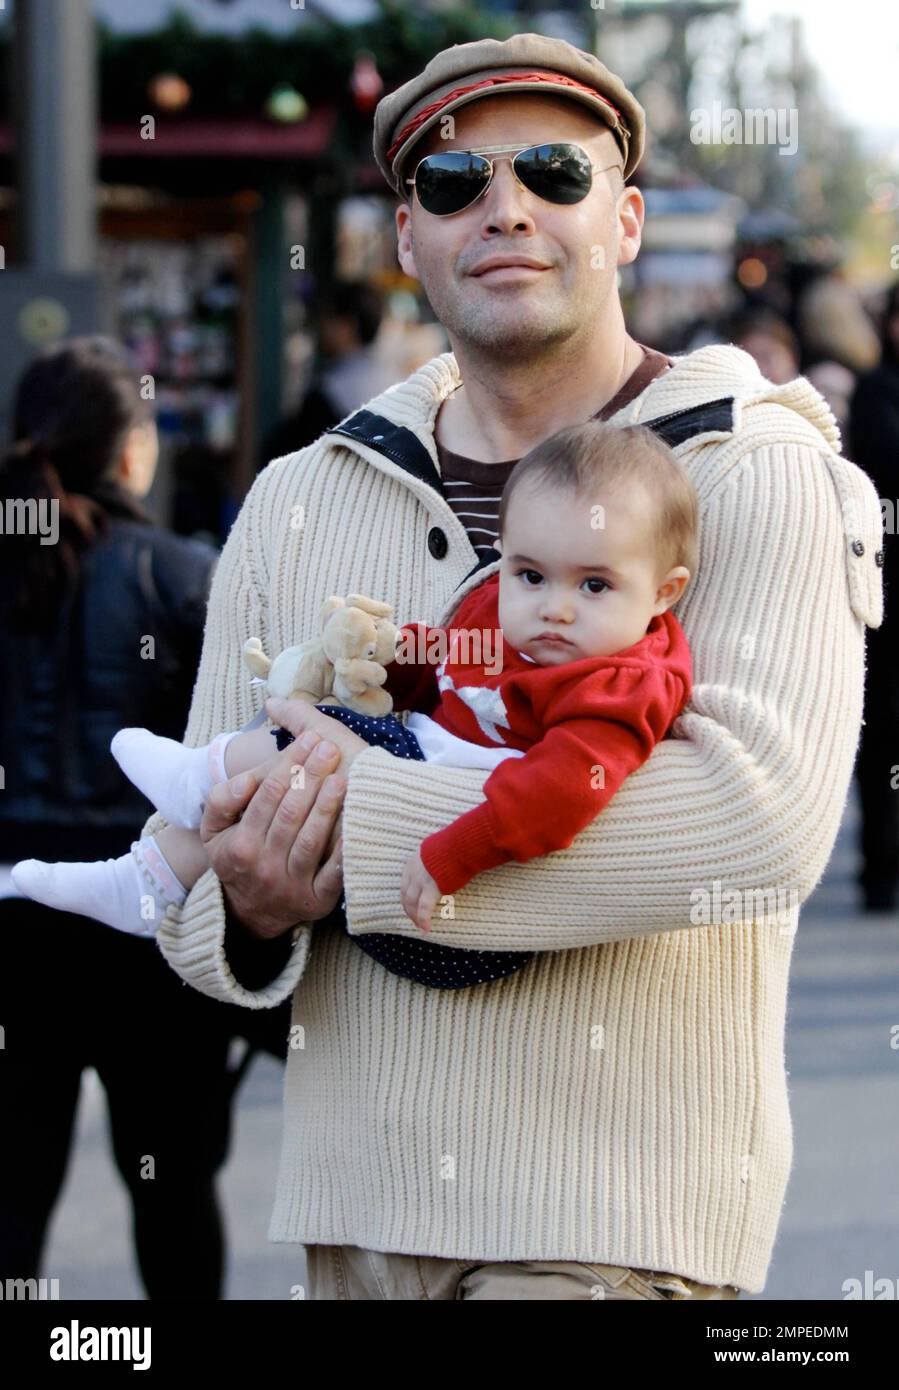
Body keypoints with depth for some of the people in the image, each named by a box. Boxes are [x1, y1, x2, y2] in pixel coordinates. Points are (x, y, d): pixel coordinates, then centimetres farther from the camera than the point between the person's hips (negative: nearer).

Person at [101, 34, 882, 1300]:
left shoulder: (756, 475, -3)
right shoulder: (296, 505, 12)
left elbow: (763, 815, -19)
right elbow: (193, 845, 12)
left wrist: (364, 819, -18)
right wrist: (251, 910, -14)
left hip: (620, 1204, -4)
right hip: (355, 1195, 5)